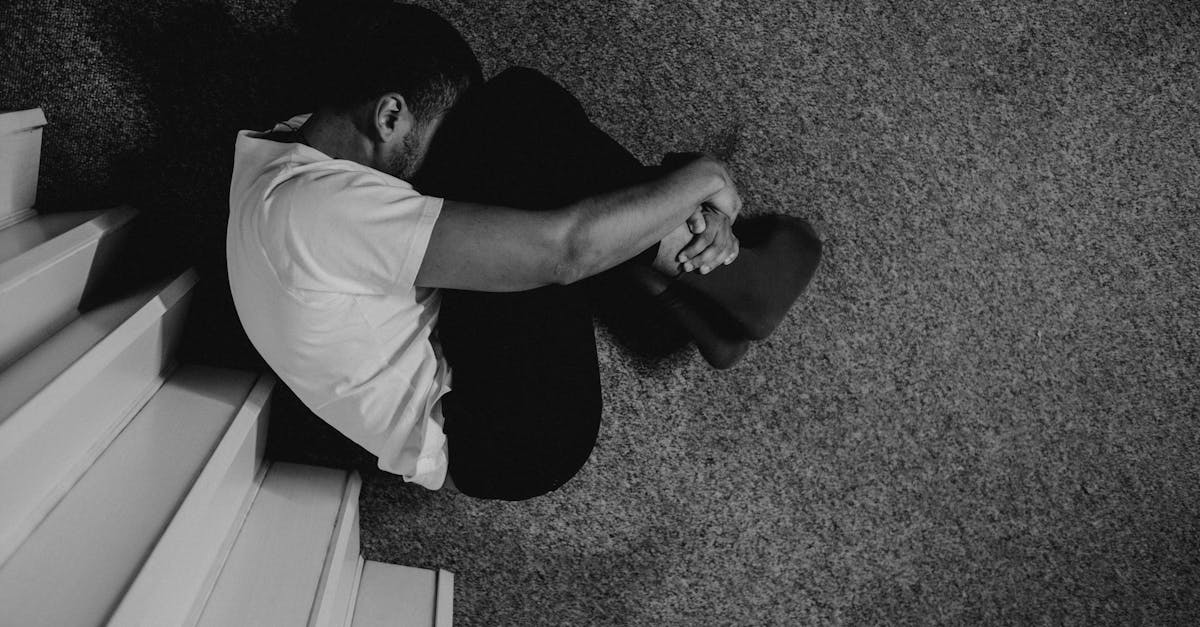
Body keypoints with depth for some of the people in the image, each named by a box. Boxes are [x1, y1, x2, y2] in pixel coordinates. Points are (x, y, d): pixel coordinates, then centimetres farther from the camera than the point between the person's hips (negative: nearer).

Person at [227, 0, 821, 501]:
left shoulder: (298, 142, 3)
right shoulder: (314, 206, -27)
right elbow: (562, 248, -32)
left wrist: (671, 224, -6)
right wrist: (700, 179, -16)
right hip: (504, 442, -10)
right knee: (517, 116, -19)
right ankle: (704, 284, -1)